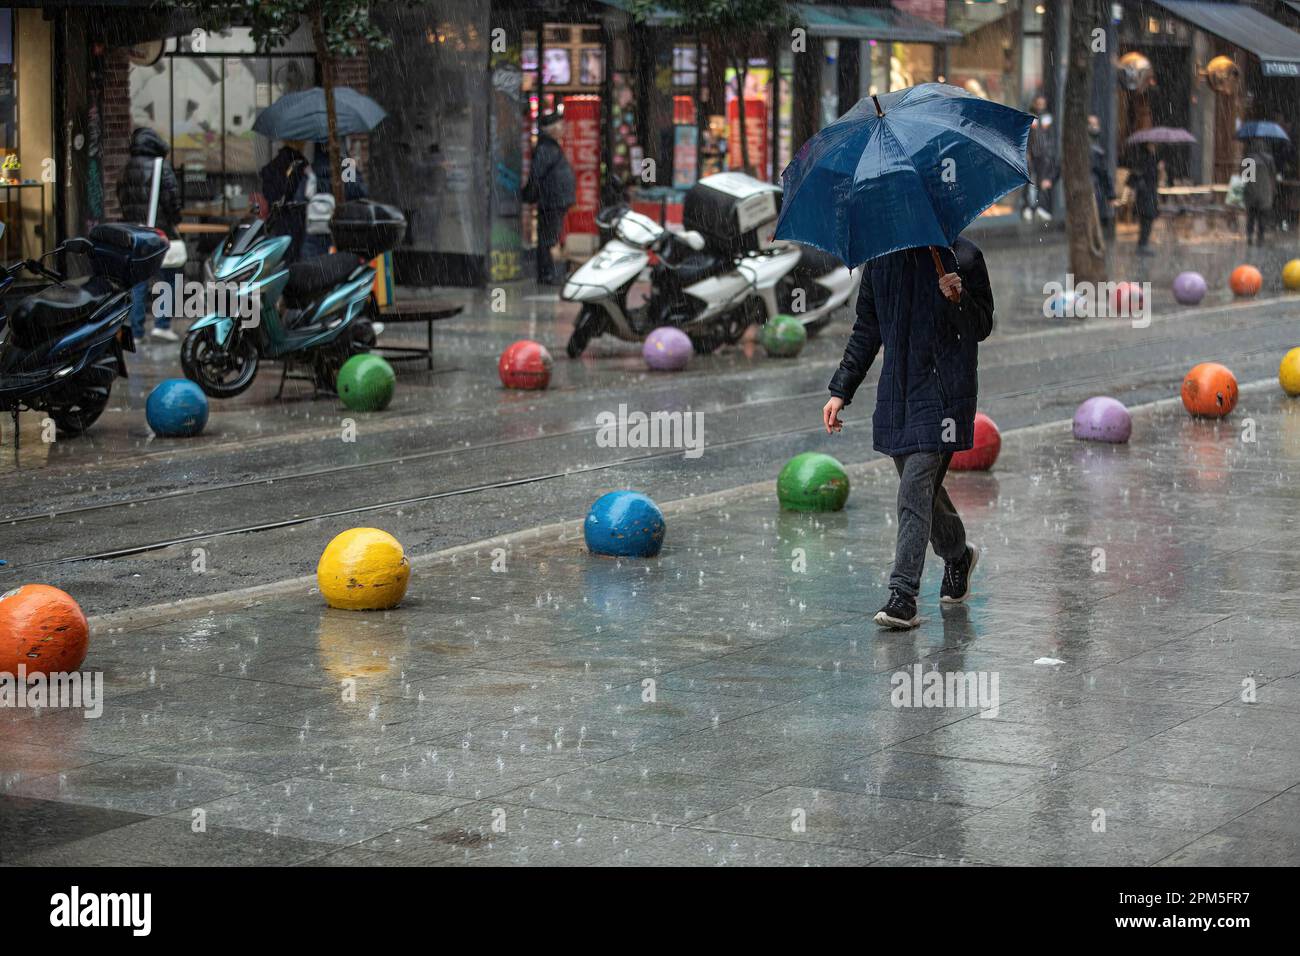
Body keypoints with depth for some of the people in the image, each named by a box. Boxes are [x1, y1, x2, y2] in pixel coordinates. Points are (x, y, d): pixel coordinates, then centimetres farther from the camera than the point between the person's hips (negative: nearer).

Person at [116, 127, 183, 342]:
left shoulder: (126, 169, 11)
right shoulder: (161, 166, -9)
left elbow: (122, 198, 16)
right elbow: (171, 197, -12)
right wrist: (174, 223, -1)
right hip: (160, 229, -5)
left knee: (138, 282, 9)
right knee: (169, 277, 5)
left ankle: (137, 331, 8)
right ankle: (162, 325, -4)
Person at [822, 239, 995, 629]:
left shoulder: (962, 256, -4)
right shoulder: (879, 258, 10)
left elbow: (982, 327, -2)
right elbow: (866, 330, 18)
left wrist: (958, 299, -23)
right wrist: (841, 390, 14)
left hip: (943, 391, -6)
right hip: (896, 389, 6)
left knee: (916, 488, -14)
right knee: (923, 486, 15)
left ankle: (903, 596, -15)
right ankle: (957, 556, 41)